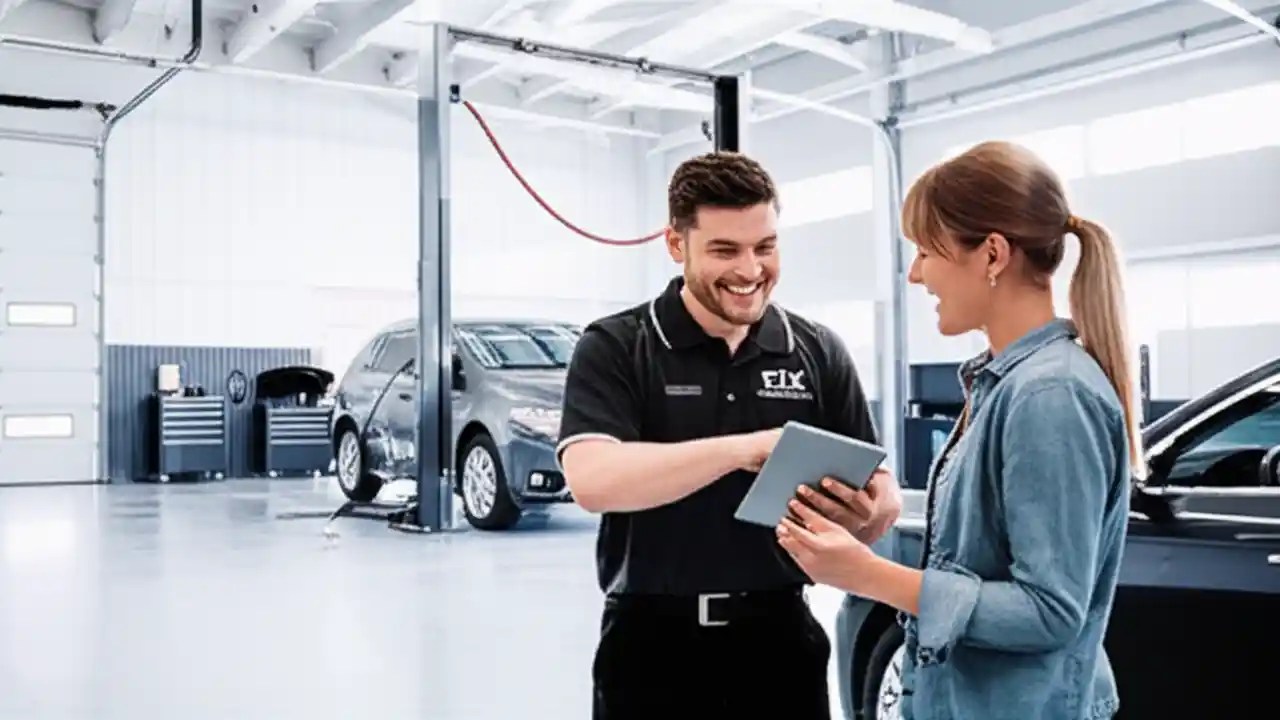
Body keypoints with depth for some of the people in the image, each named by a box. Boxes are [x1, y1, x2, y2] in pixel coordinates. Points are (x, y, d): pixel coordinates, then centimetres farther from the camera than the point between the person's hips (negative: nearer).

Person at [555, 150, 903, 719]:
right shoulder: (614, 349, -6)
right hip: (652, 644, -2)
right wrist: (744, 448, -29)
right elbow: (591, 480, -21)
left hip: (781, 638, 3)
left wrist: (868, 512, -19)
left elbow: (883, 497, 5)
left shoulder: (819, 353, 2)